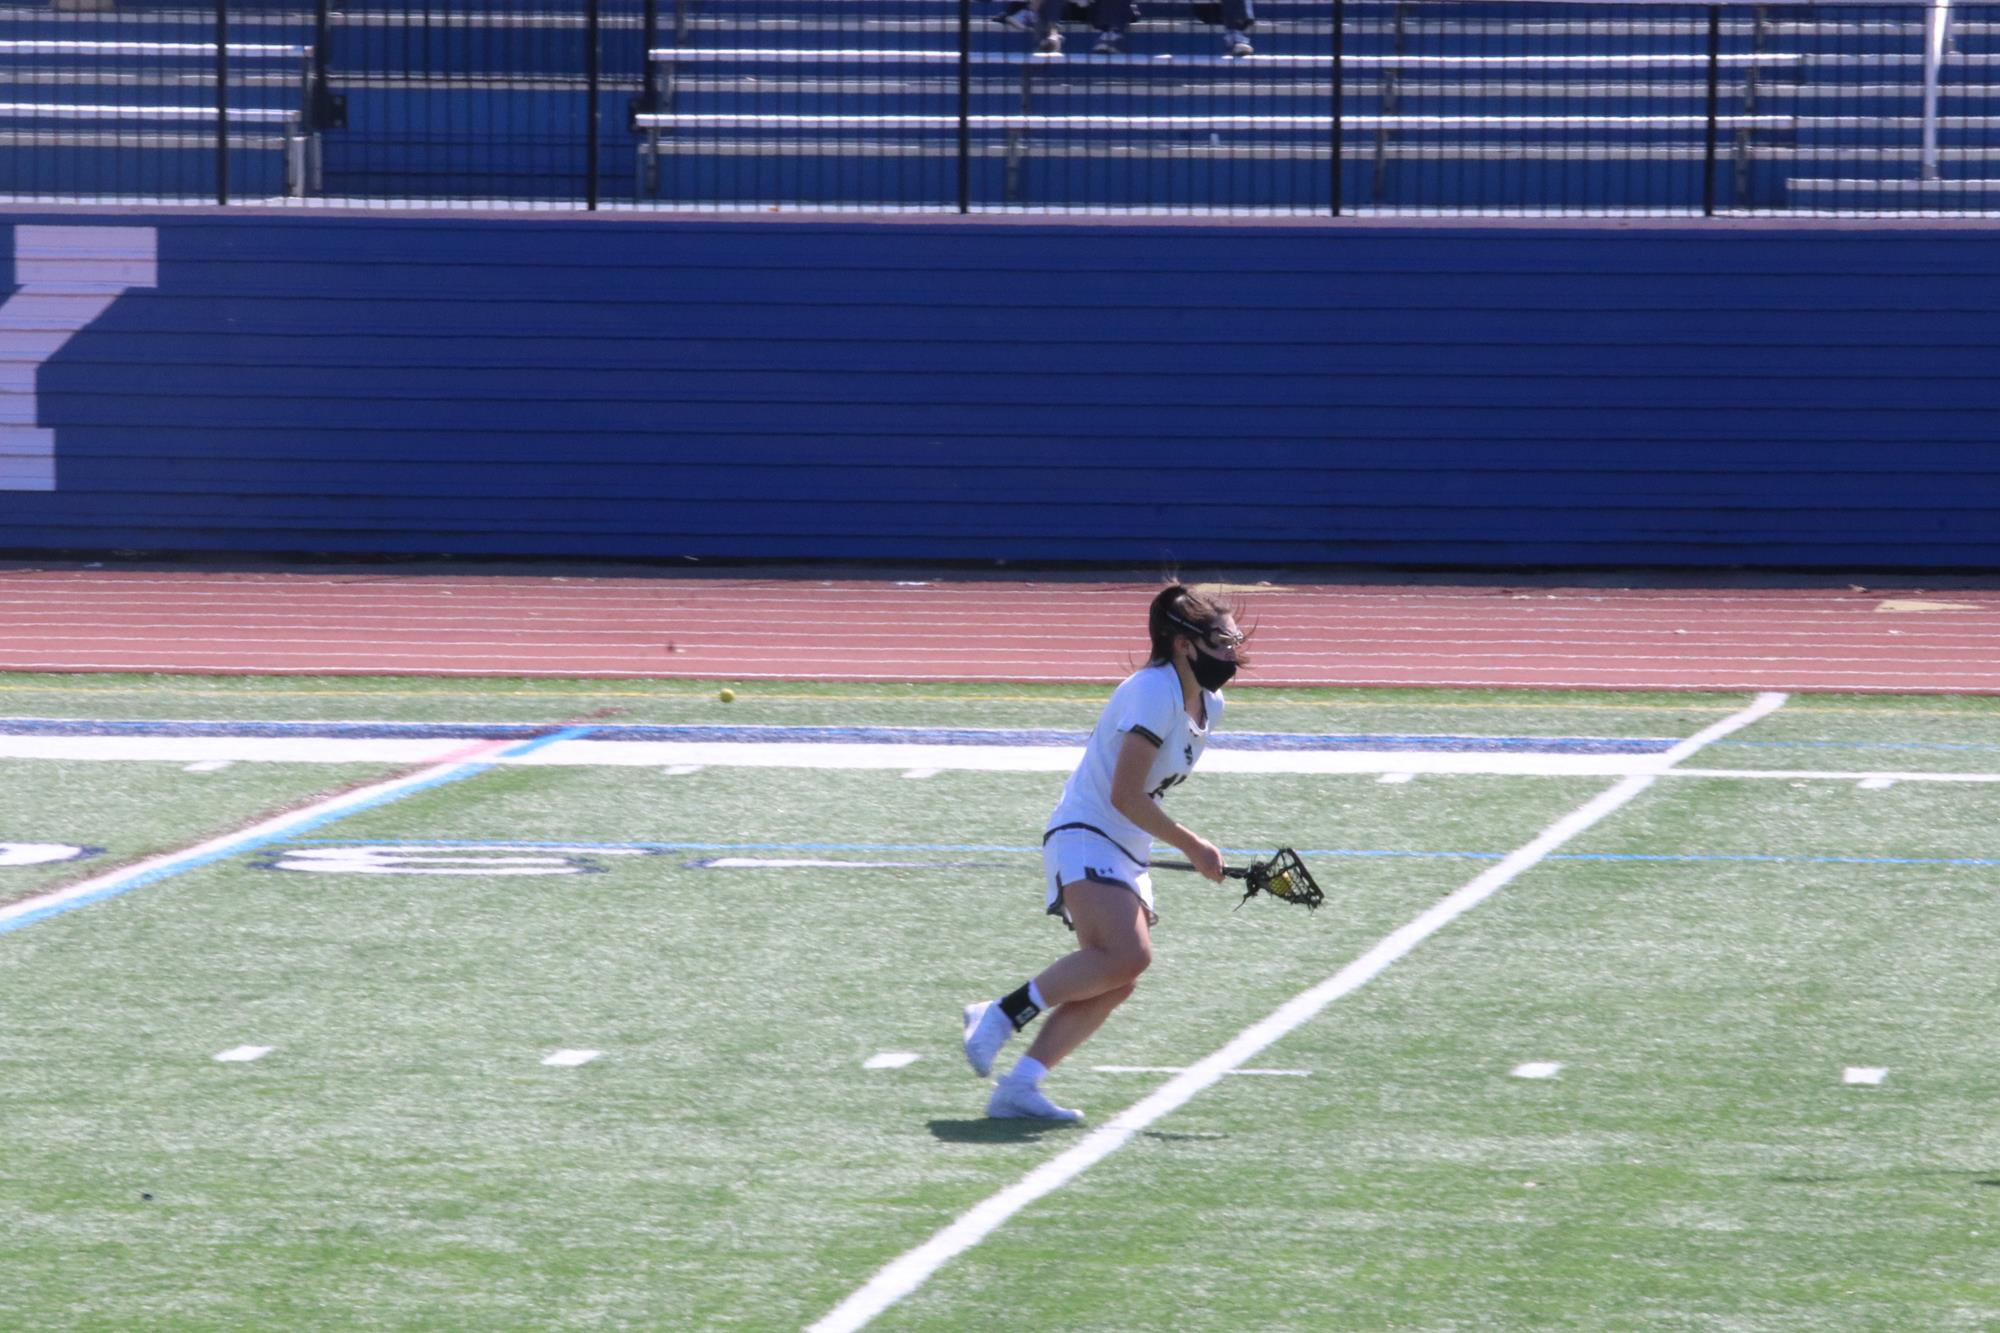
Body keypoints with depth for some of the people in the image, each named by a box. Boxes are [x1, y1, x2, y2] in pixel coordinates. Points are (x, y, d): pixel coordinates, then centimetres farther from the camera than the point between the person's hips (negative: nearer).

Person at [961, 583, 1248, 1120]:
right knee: (1128, 955, -28)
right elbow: (1125, 796, -22)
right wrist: (1192, 846, -17)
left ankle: (1019, 1087, -4)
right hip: (1085, 838, -9)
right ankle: (1002, 1014, -16)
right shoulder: (1154, 692, -18)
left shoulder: (1209, 705, 11)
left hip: (1127, 852, 9)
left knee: (1113, 983, -3)